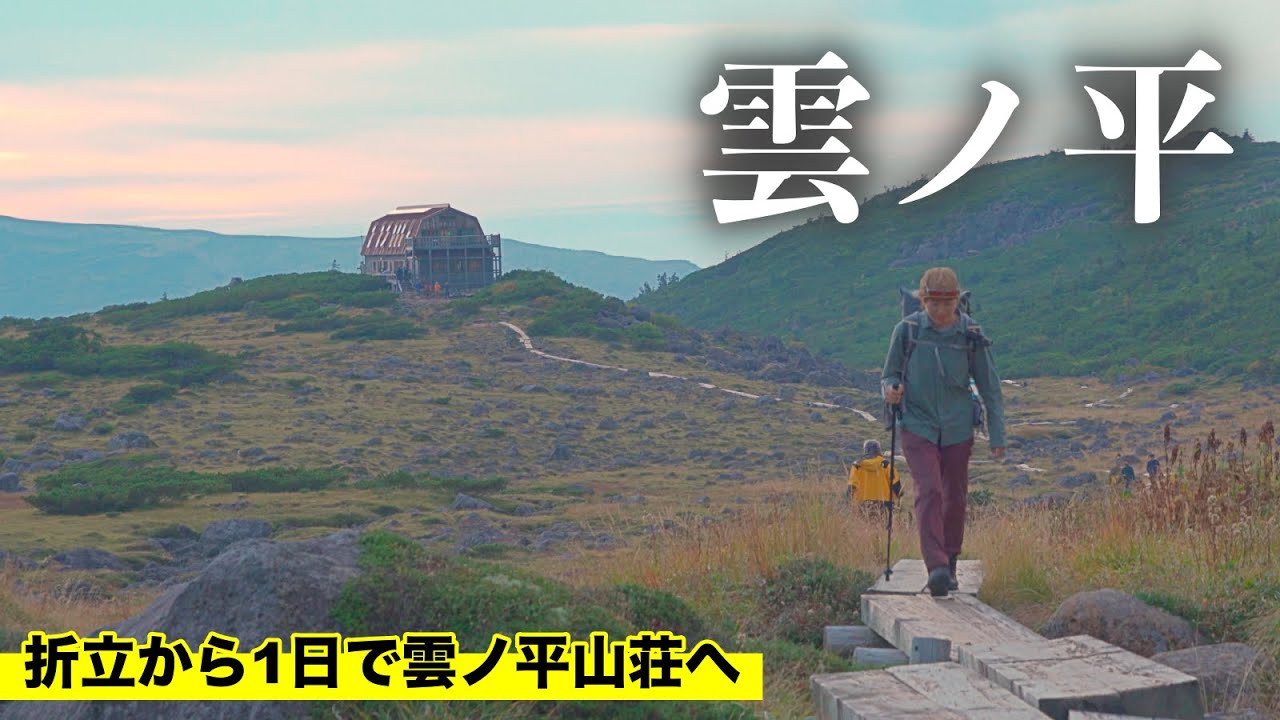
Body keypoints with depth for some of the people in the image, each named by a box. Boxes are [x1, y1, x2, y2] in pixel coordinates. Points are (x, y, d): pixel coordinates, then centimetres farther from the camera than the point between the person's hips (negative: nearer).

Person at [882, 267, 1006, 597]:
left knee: (955, 497, 11)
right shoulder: (907, 330, -8)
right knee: (929, 492, -18)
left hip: (958, 427, 2)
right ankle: (936, 569, -26)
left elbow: (989, 387, 2)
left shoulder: (971, 334, -6)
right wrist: (890, 389, -19)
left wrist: (997, 436, 1)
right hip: (918, 425, -2)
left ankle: (950, 563, 30)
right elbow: (890, 373, 6)